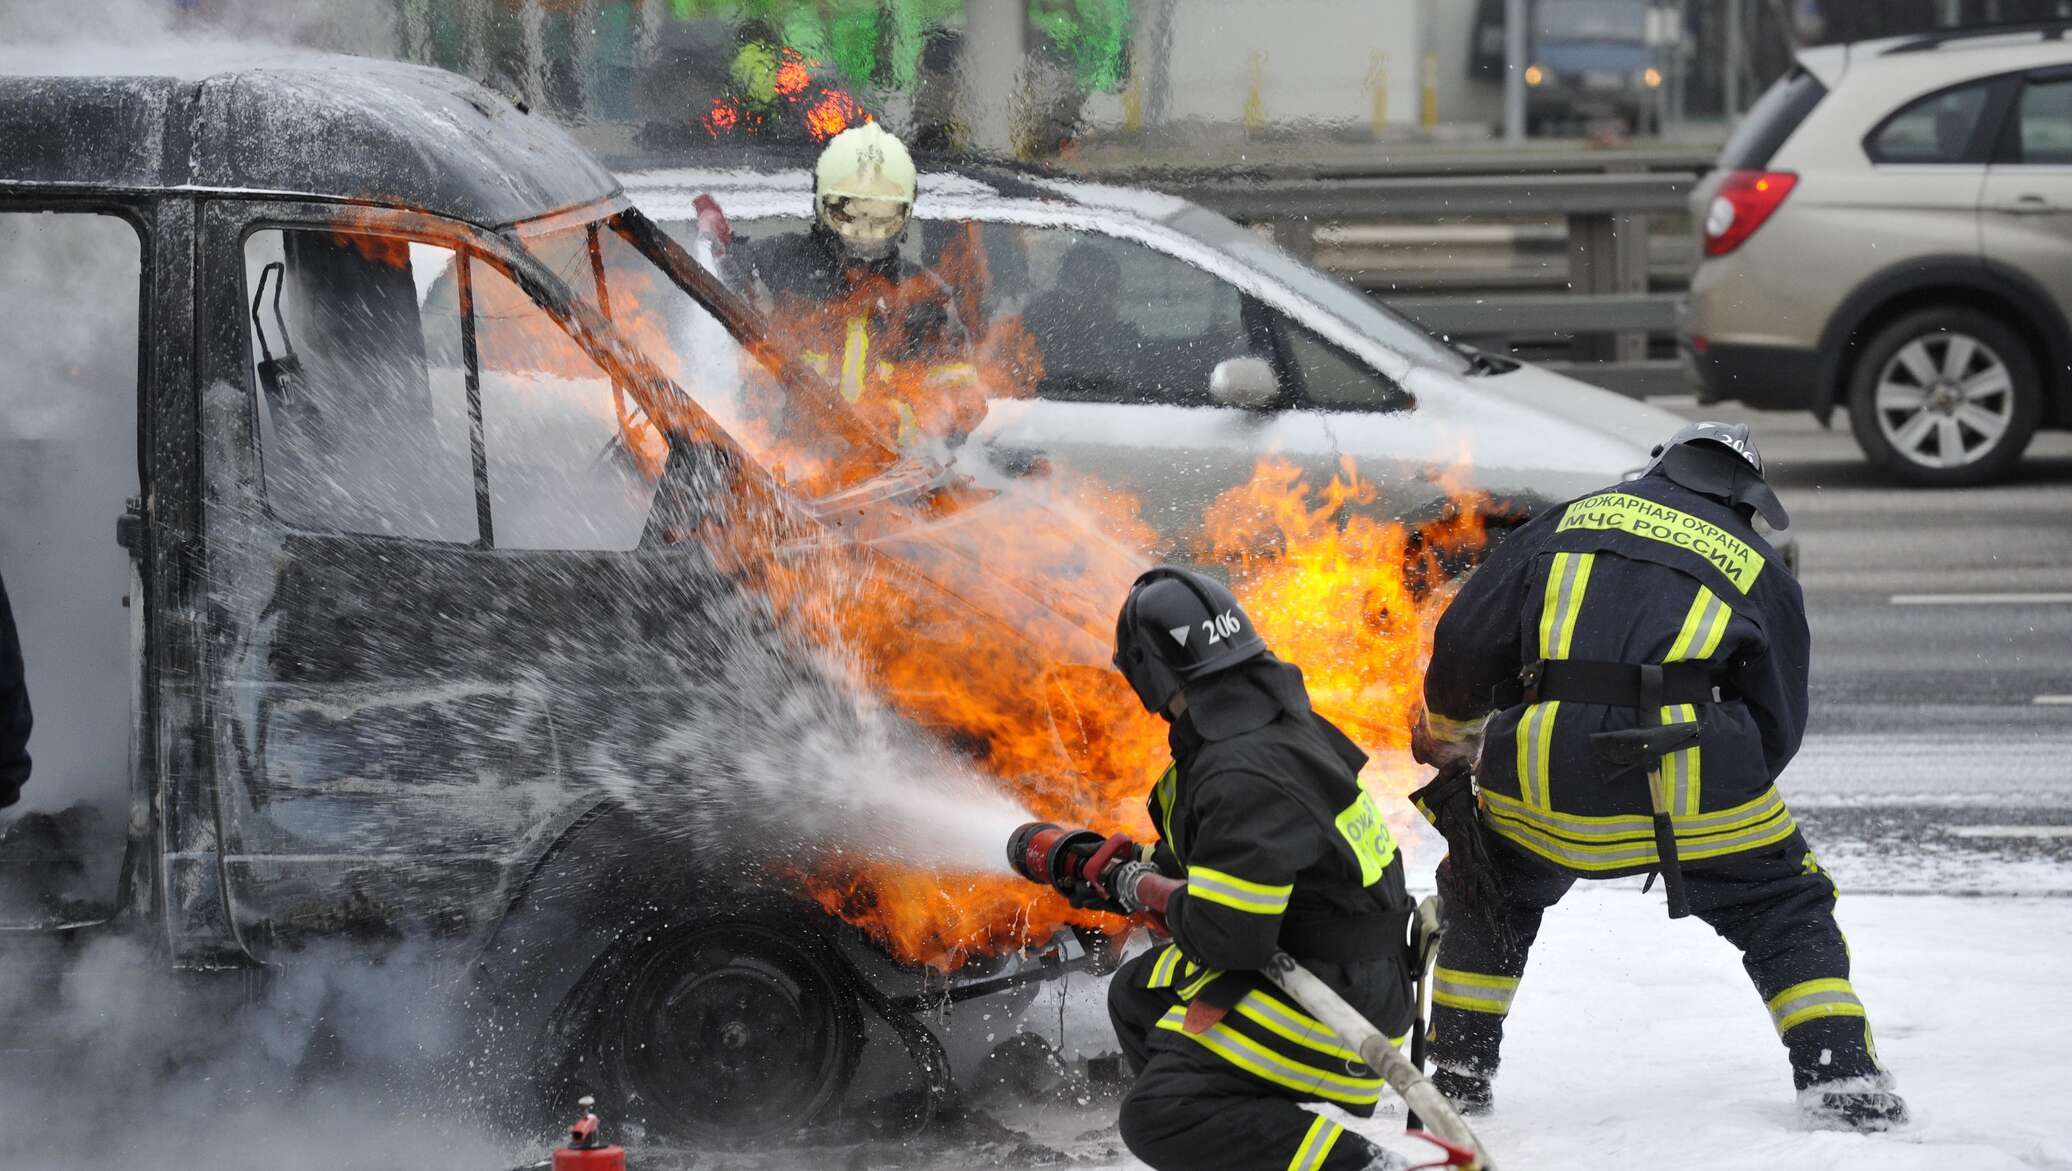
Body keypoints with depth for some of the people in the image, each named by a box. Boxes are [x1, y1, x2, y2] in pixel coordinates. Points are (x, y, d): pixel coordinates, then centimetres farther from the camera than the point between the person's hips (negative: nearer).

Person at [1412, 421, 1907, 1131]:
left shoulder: (1569, 520, 21)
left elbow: (1466, 642, 16)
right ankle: (1843, 1080, 8)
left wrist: (1445, 738, 34)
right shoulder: (1763, 572, 19)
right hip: (1692, 777, -1)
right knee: (1787, 910, 18)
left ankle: (1456, 1075, 26)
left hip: (1543, 777, 1)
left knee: (1488, 897, 27)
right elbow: (1776, 729, 17)